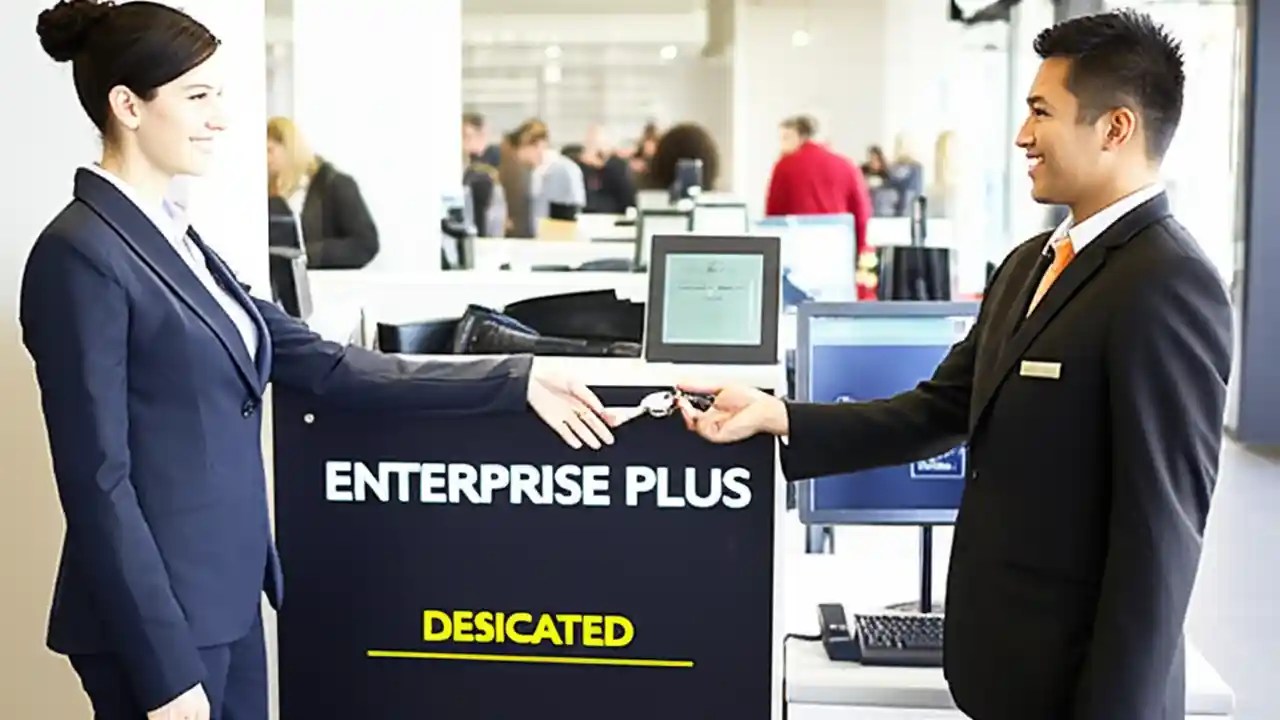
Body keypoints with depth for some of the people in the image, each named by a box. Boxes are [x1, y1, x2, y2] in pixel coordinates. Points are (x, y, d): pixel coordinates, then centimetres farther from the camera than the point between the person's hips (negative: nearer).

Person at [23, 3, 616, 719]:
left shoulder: (175, 237, 11)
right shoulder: (81, 253, -16)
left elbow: (320, 363, 7)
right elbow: (99, 481, -18)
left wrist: (513, 382, 4)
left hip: (224, 600, 9)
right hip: (159, 618, -9)